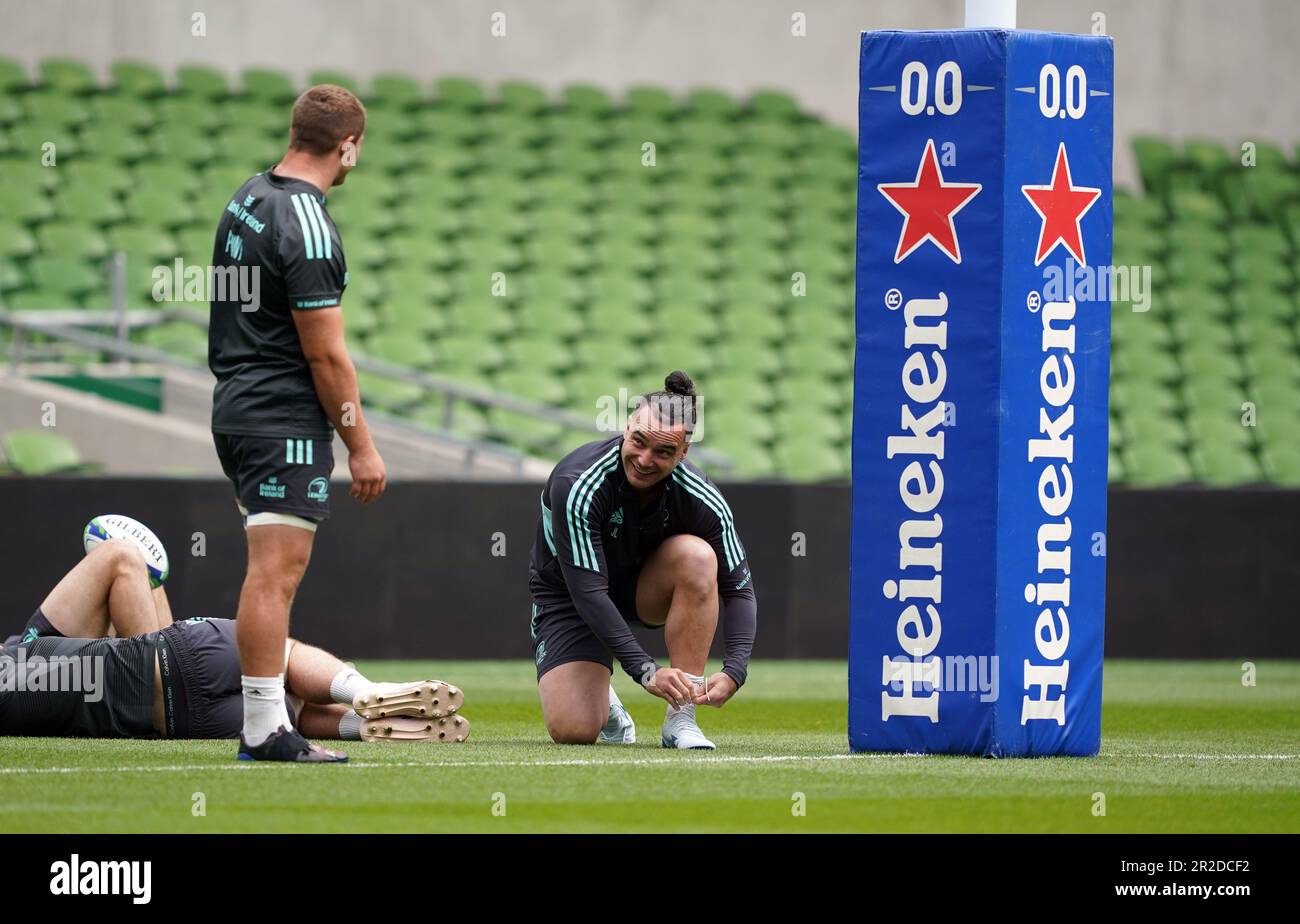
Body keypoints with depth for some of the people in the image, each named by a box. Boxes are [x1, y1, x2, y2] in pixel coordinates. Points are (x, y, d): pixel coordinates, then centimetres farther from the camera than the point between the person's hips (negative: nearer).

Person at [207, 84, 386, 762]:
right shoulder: (306, 228, -18)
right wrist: (362, 446, -10)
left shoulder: (248, 199, 11)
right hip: (285, 423, -10)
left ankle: (268, 721, 14)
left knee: (271, 573, 13)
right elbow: (325, 354, -17)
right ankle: (264, 727, -10)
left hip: (236, 407, 10)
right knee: (275, 574, -9)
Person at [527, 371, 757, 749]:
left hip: (645, 587, 2)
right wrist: (645, 670, -41)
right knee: (573, 731, -21)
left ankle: (681, 718, -25)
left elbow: (738, 588, -15)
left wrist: (733, 671, -32)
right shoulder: (577, 486, -32)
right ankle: (602, 701, 21)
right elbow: (587, 591, -34)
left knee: (696, 555, -32)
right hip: (569, 597, -2)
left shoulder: (701, 500, -22)